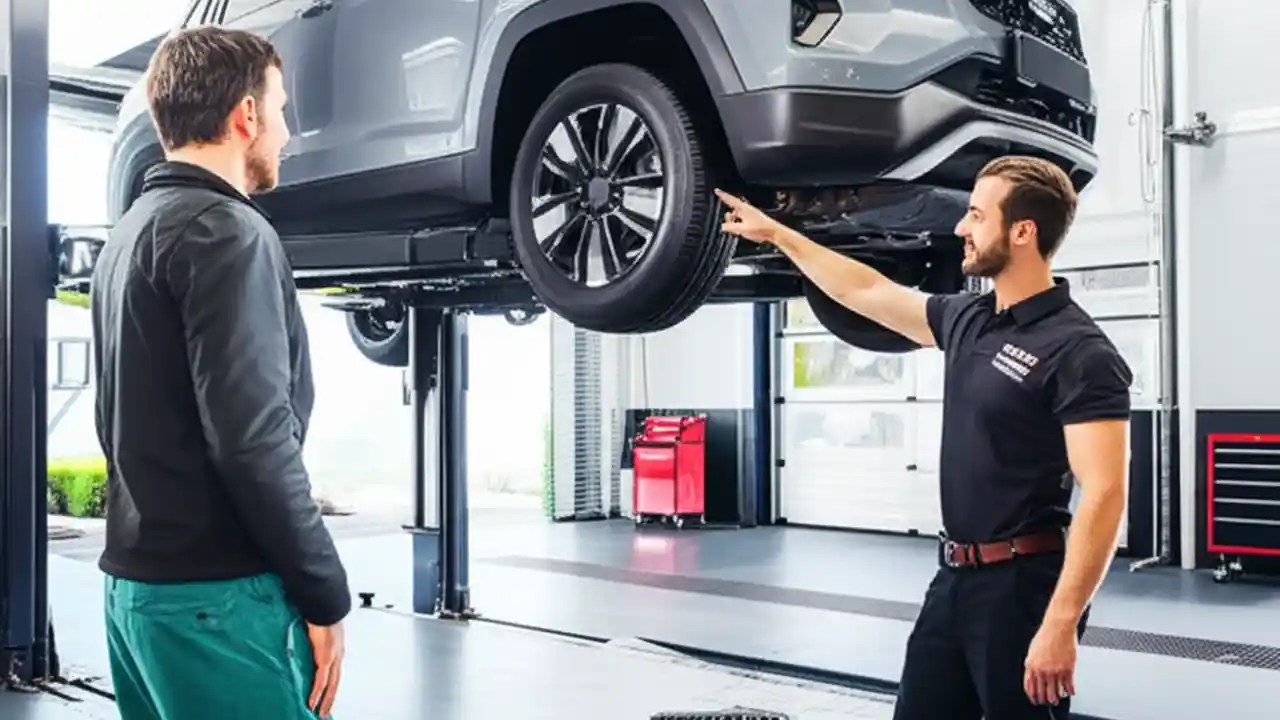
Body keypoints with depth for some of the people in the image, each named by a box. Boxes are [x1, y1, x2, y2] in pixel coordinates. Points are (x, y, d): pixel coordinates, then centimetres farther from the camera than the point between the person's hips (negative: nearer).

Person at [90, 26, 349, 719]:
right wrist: (324, 594, -14)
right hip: (216, 593, -9)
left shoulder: (128, 234, 15)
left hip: (135, 583, 9)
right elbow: (254, 439, -22)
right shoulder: (223, 230, -14)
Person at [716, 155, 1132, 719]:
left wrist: (1061, 623, -26)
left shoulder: (1079, 351, -15)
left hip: (1023, 584, -8)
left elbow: (1104, 495, -21)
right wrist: (775, 233, 24)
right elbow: (867, 293, 20)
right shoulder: (965, 319, 8)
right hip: (955, 576, 8)